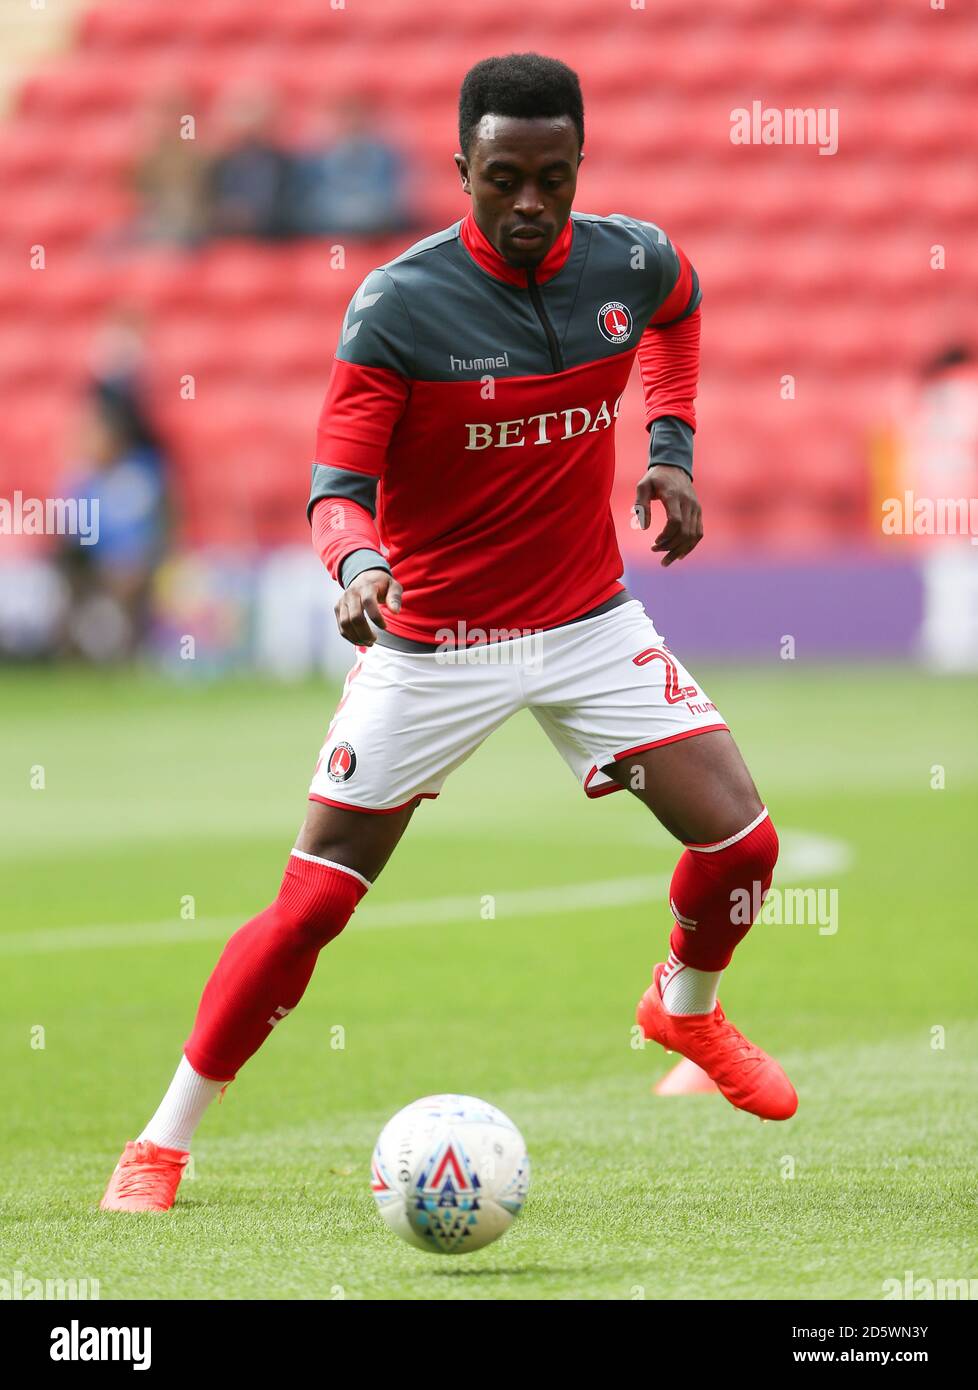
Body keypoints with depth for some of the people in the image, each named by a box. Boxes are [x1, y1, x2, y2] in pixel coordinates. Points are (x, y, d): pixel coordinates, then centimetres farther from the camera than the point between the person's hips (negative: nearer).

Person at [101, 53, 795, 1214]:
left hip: (588, 623, 4)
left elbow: (679, 310, 20)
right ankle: (163, 1144, 5)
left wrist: (671, 446, 10)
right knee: (313, 902, -7)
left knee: (740, 836, -4)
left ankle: (685, 1008, 29)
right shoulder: (398, 304, -20)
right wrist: (357, 565, -42)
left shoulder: (632, 262, -7)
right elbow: (338, 485, -21)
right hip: (430, 644, -3)